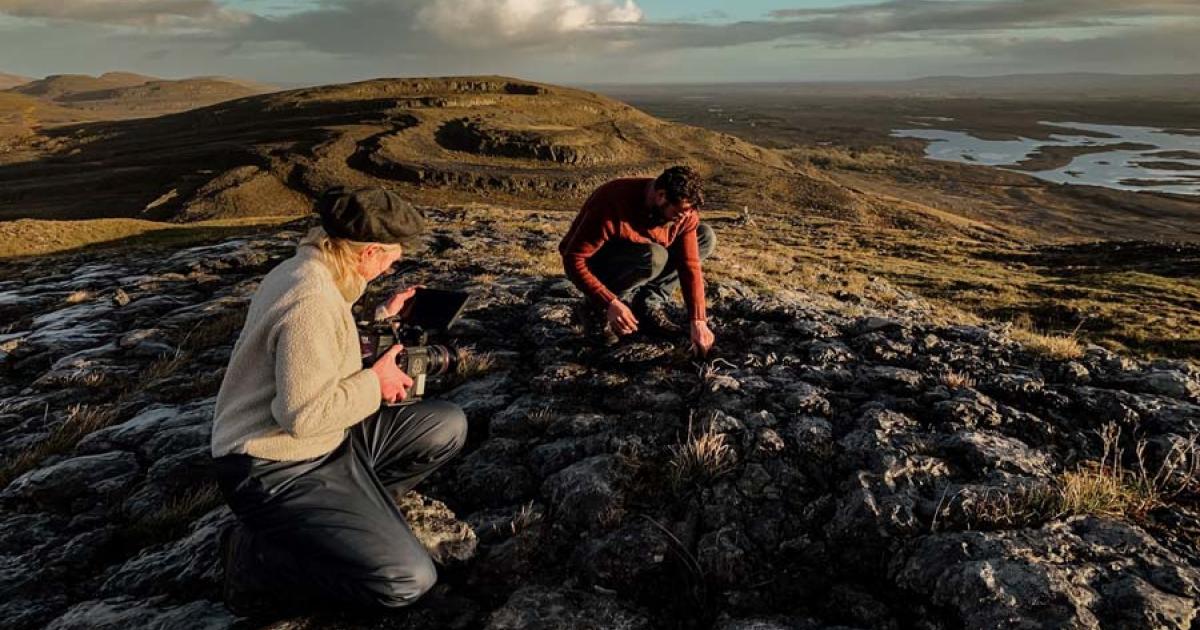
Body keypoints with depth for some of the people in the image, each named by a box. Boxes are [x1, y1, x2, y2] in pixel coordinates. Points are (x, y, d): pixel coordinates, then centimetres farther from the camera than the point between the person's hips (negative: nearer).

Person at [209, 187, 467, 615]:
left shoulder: (306, 271, 5)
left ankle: (356, 504, 7)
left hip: (325, 439, 10)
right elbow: (304, 415, -30)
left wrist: (381, 318, 14)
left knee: (448, 426, 5)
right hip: (277, 469, -10)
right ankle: (256, 557, -2)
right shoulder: (311, 302, -27)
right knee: (408, 580, -19)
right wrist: (374, 384, -16)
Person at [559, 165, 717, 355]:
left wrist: (697, 321, -24)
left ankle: (650, 304, -11)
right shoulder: (614, 203, -33)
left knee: (706, 236, -9)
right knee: (654, 257, -37)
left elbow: (690, 265, -15)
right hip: (594, 264, -6)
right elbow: (573, 260, -31)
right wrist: (610, 303, -39)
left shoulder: (684, 210, -16)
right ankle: (621, 300, -8)